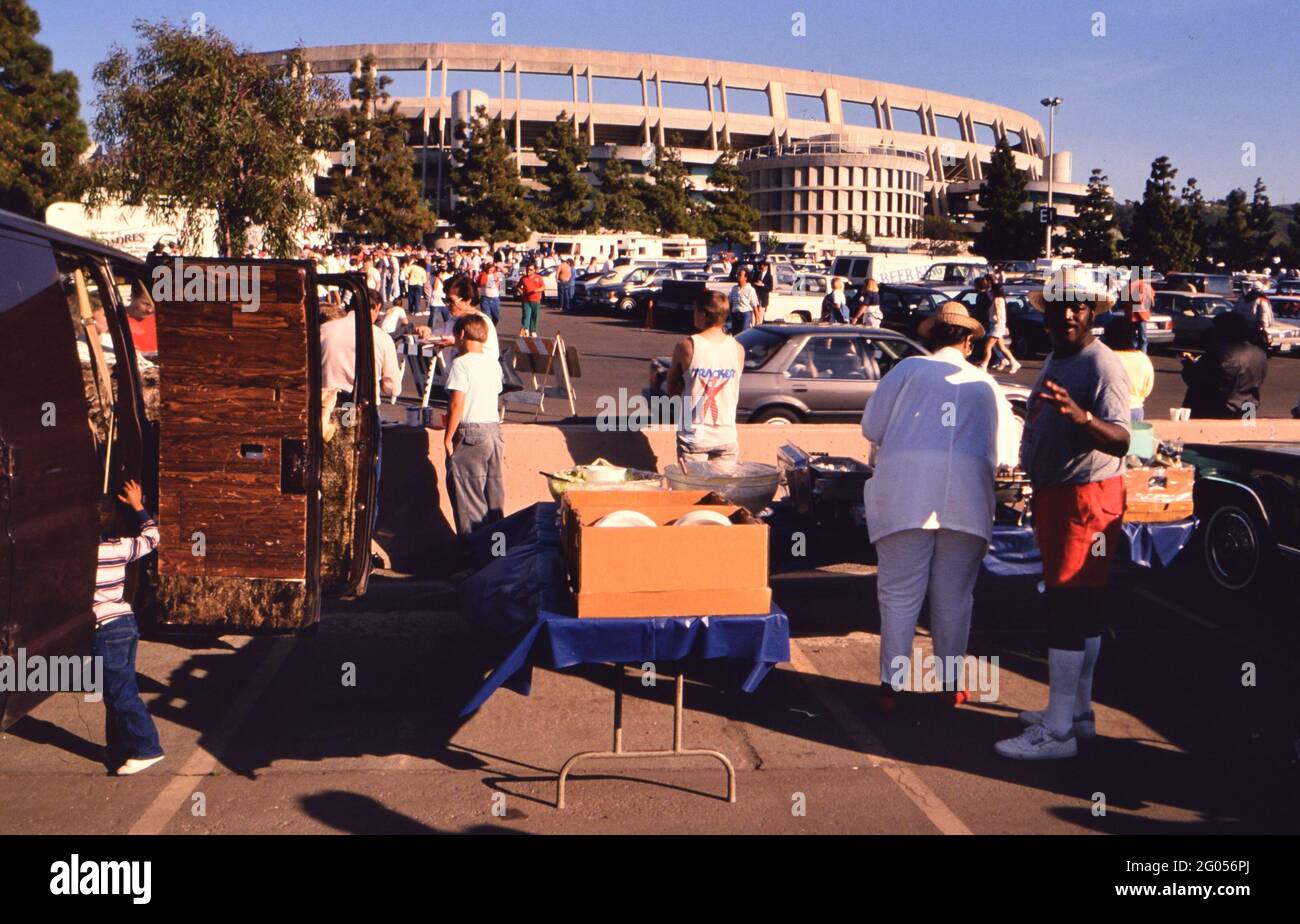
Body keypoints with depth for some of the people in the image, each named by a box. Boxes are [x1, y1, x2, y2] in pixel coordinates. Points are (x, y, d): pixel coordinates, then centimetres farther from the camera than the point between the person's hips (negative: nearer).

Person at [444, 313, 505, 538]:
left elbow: (457, 404, -17)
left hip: (470, 434, -7)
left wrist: (448, 437, -11)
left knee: (469, 492, -1)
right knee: (493, 488, 12)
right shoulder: (494, 363, 10)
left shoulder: (461, 364, -12)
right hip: (495, 429, 7)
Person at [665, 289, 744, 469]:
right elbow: (733, 390, 10)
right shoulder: (738, 349, -1)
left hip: (694, 436, -3)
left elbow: (671, 390, 0)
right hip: (727, 437, 3)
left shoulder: (687, 346, -9)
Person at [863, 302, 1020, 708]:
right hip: (967, 495, 2)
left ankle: (893, 683, 6)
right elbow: (1006, 452, 21)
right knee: (954, 595, 11)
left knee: (899, 592, 3)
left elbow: (871, 426, 10)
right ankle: (951, 682, 18)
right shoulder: (986, 384, 20)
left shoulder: (908, 369, 11)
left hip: (906, 489, -2)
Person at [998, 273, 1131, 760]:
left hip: (1086, 497, -10)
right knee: (1080, 611, 16)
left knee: (1068, 608, -10)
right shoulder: (1055, 359, 14)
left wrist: (1081, 415, -47)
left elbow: (1119, 440, -28)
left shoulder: (1102, 365, -16)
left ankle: (1057, 731, -8)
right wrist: (1038, 494, 26)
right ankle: (1077, 711, 27)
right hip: (1054, 495, 10)